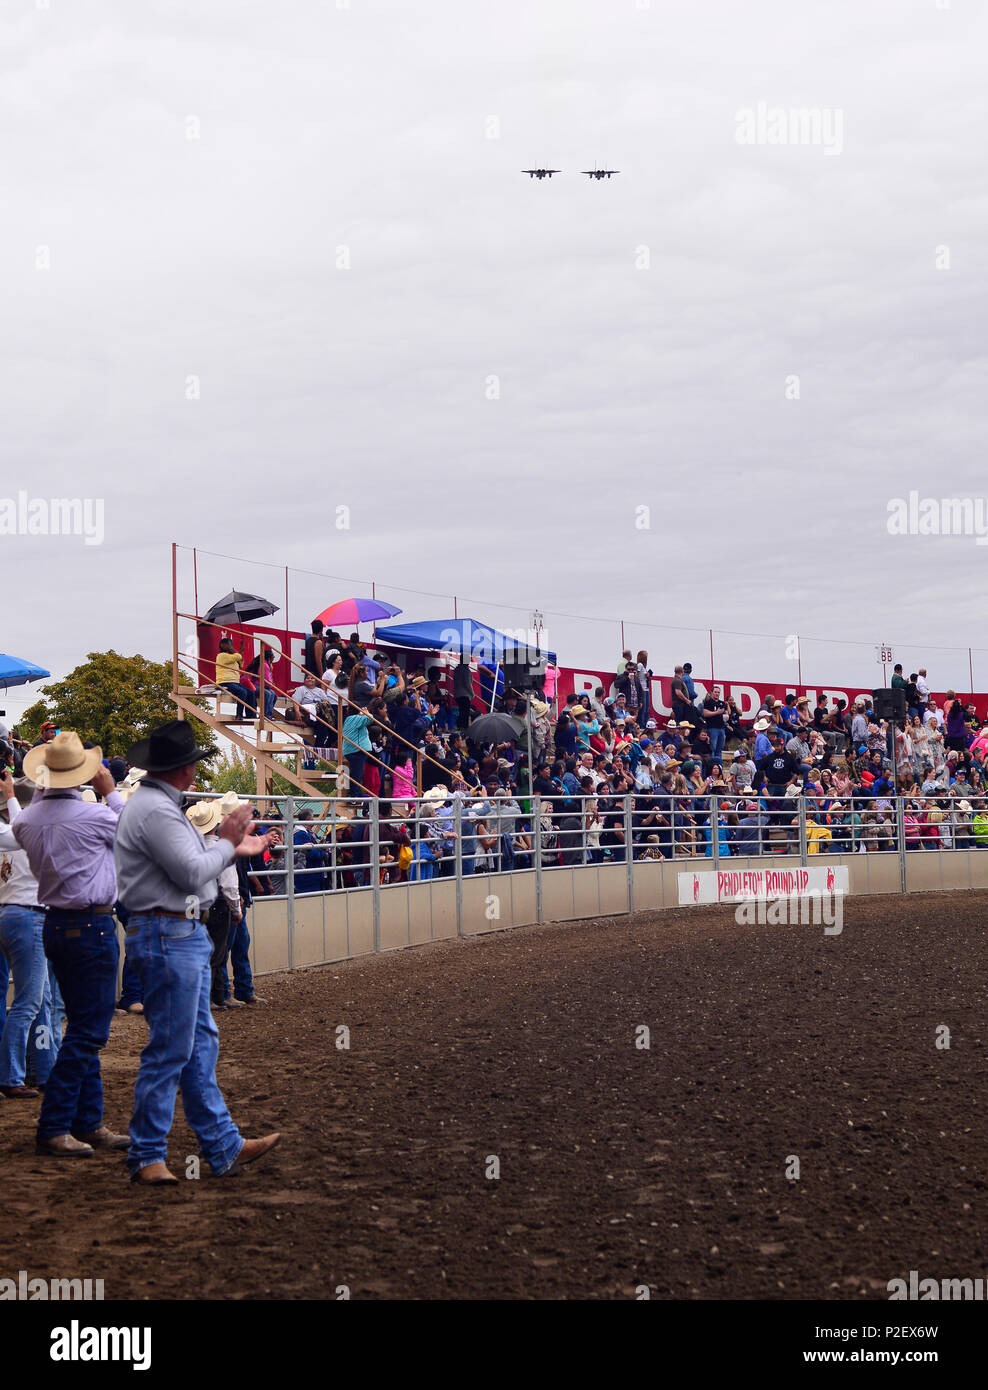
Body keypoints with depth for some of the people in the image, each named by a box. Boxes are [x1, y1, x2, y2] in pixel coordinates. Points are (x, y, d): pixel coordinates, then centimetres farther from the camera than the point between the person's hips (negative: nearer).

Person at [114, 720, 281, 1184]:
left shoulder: (158, 804, 16)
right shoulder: (155, 810, -19)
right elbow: (191, 872, -21)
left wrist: (233, 849, 18)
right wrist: (226, 843, -6)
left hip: (183, 935, 11)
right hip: (168, 936, -11)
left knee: (200, 1043, 13)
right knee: (170, 1050, -5)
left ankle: (223, 1145, 19)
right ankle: (147, 1155, 3)